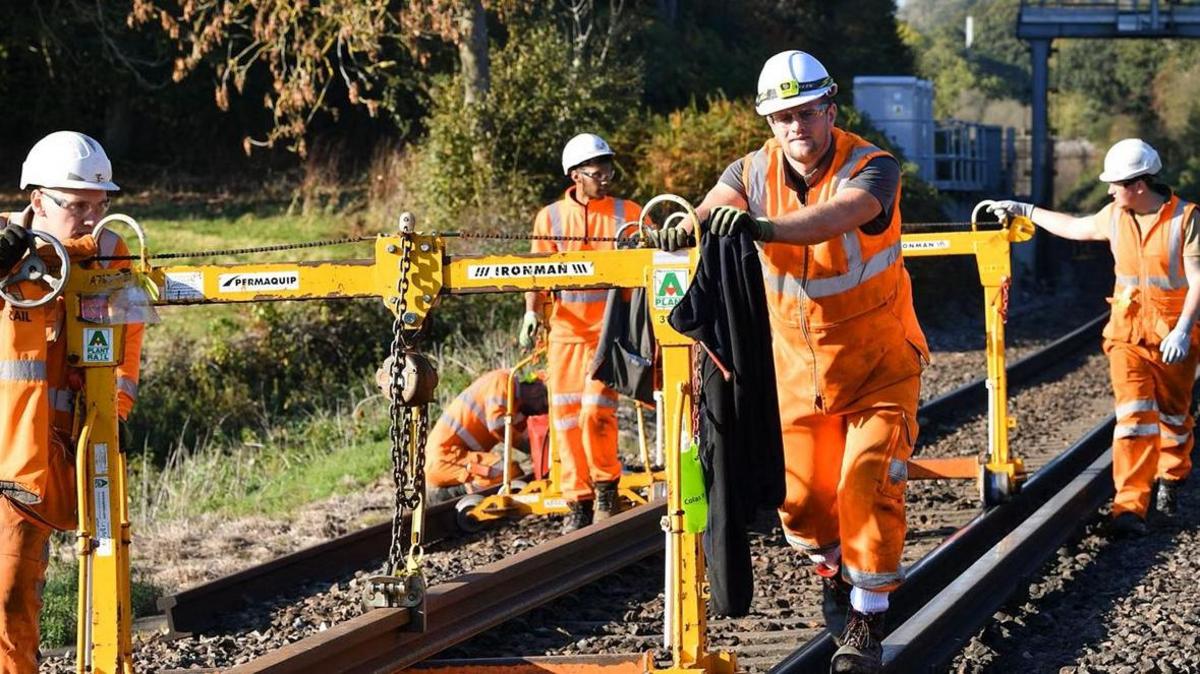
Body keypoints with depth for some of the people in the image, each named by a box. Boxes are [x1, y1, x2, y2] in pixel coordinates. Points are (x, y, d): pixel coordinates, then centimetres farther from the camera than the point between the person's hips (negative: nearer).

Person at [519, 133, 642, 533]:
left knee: (596, 409, -15)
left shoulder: (628, 214, 6)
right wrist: (532, 310, -7)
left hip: (610, 329, -2)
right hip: (565, 330, 2)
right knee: (566, 416, 0)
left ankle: (605, 486, 7)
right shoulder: (550, 217, 8)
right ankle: (578, 501, 9)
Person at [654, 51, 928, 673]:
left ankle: (866, 622, 1)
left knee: (867, 485, -13)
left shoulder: (871, 169, -22)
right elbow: (719, 203, -28)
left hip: (878, 365, -4)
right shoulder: (756, 171, -7)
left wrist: (763, 227, -62)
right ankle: (835, 573, 37)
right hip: (798, 368, 4)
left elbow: (837, 215, -44)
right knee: (798, 493, 7)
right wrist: (690, 225, -53)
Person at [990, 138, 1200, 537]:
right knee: (1134, 414, -11)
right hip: (1128, 333, 3)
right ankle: (1129, 505, -15)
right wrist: (1023, 210, 26)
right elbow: (1073, 227, 24)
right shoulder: (1116, 216, 5)